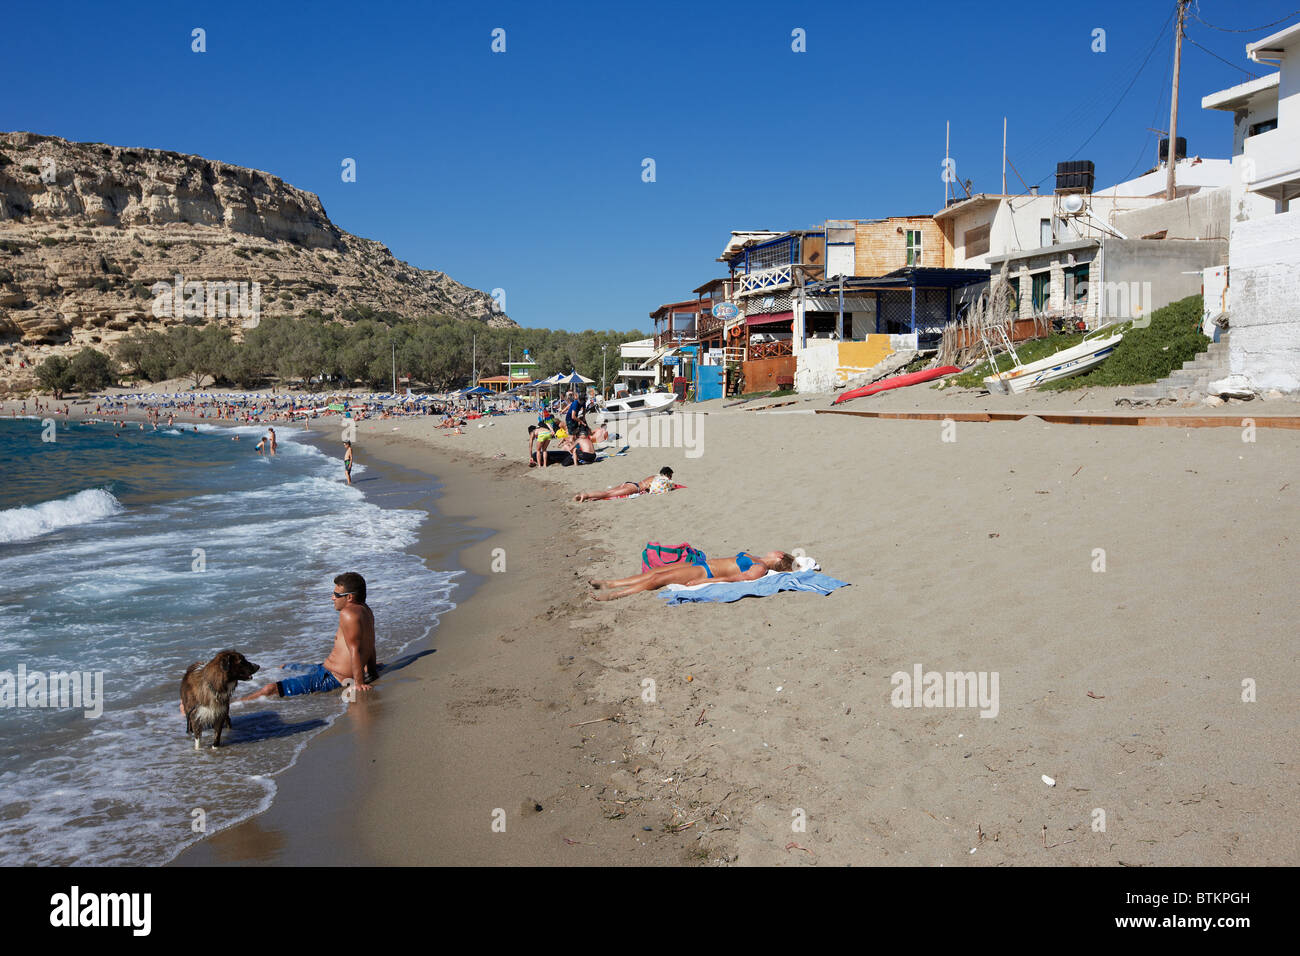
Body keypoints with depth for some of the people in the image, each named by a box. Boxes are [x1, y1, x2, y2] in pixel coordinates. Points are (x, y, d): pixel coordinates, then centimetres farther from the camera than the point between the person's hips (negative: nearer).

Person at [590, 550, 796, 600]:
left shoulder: (759, 569, -12)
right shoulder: (756, 557, 16)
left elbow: (731, 578, -19)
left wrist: (700, 582, -23)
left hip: (706, 572, -9)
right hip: (703, 563, 9)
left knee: (657, 579, -16)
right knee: (654, 572, 2)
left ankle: (614, 594, -11)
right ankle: (609, 584, 3)